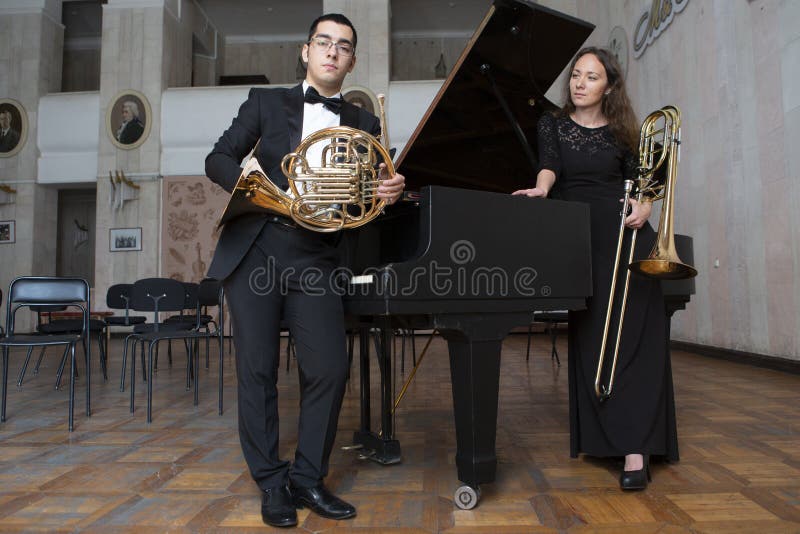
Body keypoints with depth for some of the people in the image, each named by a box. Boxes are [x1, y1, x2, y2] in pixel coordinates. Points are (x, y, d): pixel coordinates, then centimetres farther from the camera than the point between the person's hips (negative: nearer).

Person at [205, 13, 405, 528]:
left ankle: (308, 479, 15)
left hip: (317, 258, 1)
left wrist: (391, 191, -14)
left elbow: (373, 194, 10)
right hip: (255, 250, -1)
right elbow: (218, 160, 6)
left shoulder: (365, 125, 14)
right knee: (258, 370, 2)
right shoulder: (266, 102, 11)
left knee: (330, 370, -5)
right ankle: (272, 483, 18)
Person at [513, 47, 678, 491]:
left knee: (633, 341, -8)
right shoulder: (552, 125, 11)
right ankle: (604, 438, 13)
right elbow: (548, 165, -7)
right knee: (590, 343, 2)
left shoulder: (621, 133, 11)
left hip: (623, 238, 0)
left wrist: (645, 207, -14)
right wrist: (541, 189, -29)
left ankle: (636, 448, -7)